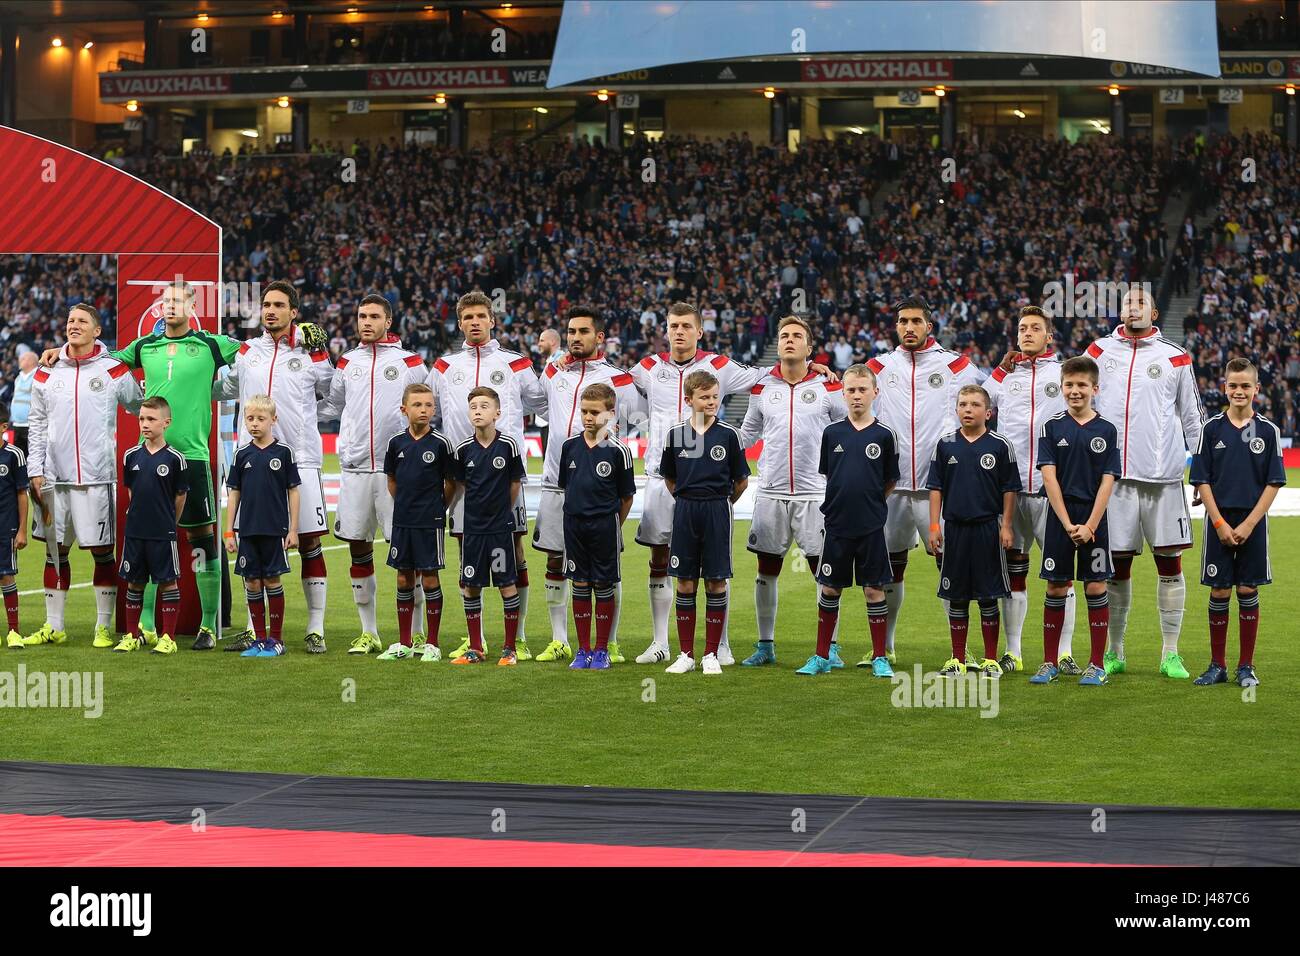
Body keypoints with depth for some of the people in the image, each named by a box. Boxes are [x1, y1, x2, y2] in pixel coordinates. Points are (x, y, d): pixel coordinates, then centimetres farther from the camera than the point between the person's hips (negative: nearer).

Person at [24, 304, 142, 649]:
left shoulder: (114, 371, 0)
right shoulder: (47, 373, 9)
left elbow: (142, 407, 10)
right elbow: (38, 425, 11)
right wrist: (35, 471, 5)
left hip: (96, 476, -3)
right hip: (54, 477, 3)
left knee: (102, 550, -1)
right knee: (55, 551, 9)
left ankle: (104, 627, 6)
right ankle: (53, 627, 16)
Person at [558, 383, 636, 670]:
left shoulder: (617, 451, -7)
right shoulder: (570, 446, 3)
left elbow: (627, 496, 0)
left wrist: (613, 525, 4)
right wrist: (577, 511, 11)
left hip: (604, 525, -3)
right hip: (574, 524, 3)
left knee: (604, 586, 3)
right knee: (579, 585, 6)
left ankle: (602, 651, 11)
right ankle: (583, 651, 13)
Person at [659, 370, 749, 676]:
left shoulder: (728, 434, -2)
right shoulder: (676, 435, 3)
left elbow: (741, 480, 6)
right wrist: (687, 498, 11)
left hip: (717, 511, -1)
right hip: (685, 511, 2)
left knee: (716, 582, 1)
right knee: (685, 583, 4)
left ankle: (711, 655, 7)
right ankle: (686, 654, 10)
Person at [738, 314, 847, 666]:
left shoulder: (828, 388, 0)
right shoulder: (761, 388, 8)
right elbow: (747, 435, 19)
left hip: (815, 494, -2)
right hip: (771, 494, 2)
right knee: (767, 570, 6)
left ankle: (830, 647, 7)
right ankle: (765, 646, 16)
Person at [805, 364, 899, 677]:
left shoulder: (885, 435, -1)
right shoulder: (832, 433, 3)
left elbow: (890, 483, 7)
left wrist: (871, 505, 7)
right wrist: (840, 503, 10)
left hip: (872, 527, -1)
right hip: (836, 525, 1)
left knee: (874, 589, 2)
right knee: (830, 589, 7)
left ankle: (879, 657, 10)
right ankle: (822, 656, 15)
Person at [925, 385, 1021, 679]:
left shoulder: (1000, 445, -1)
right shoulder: (945, 445, 4)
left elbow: (1009, 489, 2)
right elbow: (936, 488, 6)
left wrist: (1006, 526, -3)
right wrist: (934, 527, 0)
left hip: (988, 528, -2)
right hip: (954, 528, 2)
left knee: (988, 596, 3)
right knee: (956, 597, 6)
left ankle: (991, 660, 11)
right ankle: (957, 661, 14)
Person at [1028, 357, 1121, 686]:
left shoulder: (1106, 430, 2)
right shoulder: (1052, 427, 2)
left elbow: (1107, 481, -2)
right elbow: (1049, 477, -4)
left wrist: (1090, 526, -11)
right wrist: (1067, 524, -12)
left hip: (1094, 520, 0)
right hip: (1060, 517, 0)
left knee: (1096, 588, -1)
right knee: (1056, 588, 3)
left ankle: (1097, 664, 7)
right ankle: (1051, 662, 12)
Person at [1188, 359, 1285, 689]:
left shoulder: (1268, 430, 1)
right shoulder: (1212, 429, 1)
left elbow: (1274, 482, -1)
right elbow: (1201, 480, 0)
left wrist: (1248, 524, -9)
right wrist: (1220, 523, -8)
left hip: (1253, 523, 0)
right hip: (1219, 522, 0)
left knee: (1248, 591, 3)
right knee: (1219, 592, 3)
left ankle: (1246, 667, 11)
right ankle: (1217, 665, 12)